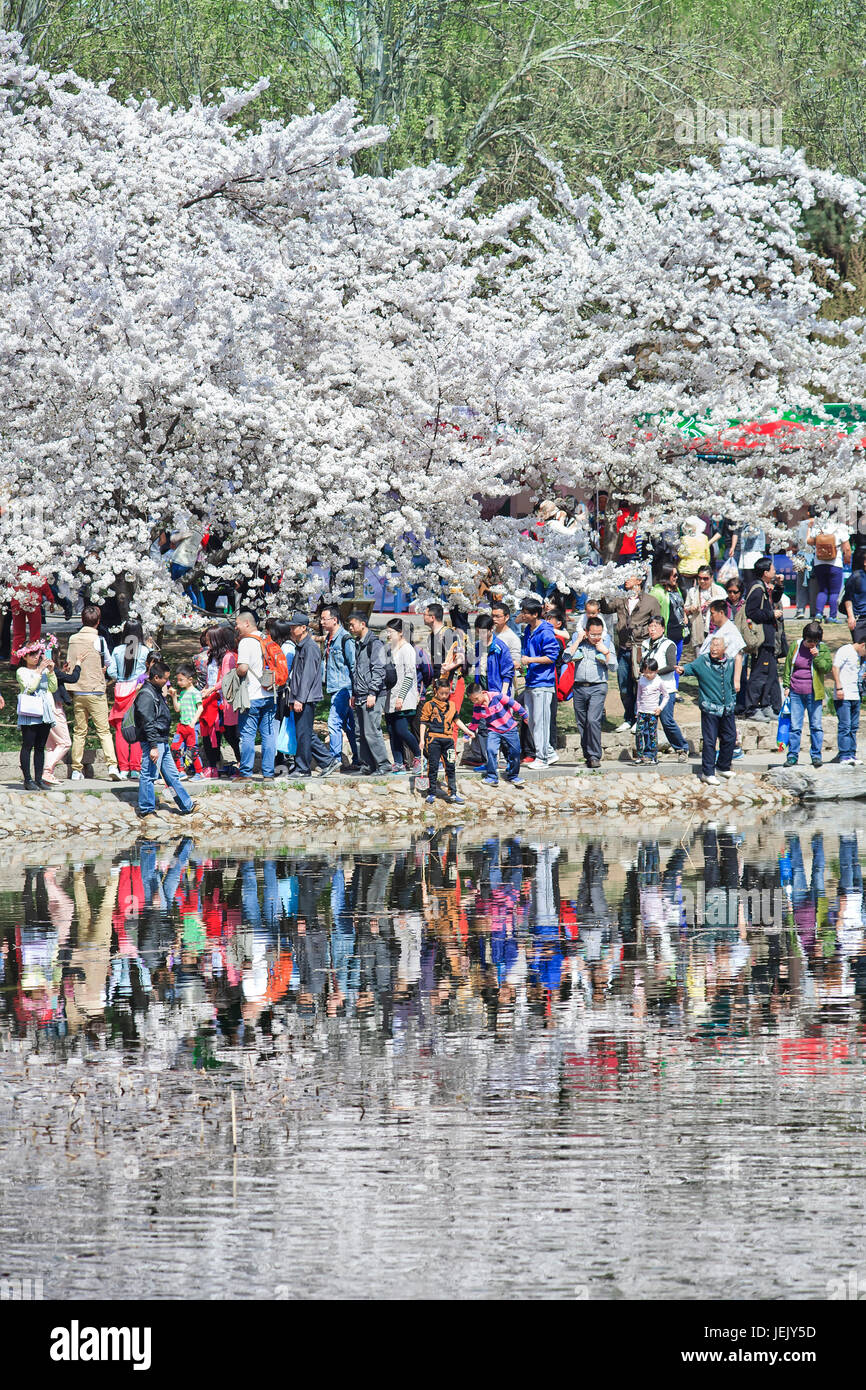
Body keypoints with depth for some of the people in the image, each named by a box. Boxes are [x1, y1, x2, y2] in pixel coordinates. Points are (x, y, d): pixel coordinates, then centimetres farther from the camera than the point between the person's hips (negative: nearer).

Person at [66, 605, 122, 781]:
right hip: (96, 691, -4)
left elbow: (69, 665, 11)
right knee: (104, 731, -2)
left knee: (79, 732, 9)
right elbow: (106, 665, 2)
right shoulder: (98, 640, -8)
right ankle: (112, 765, -14)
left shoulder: (73, 639, 4)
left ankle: (76, 770, 9)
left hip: (77, 692, 4)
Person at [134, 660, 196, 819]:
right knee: (149, 775, -4)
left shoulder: (157, 692, 15)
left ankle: (187, 806, 20)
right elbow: (148, 723, -21)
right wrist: (153, 746, -23)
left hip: (162, 742, 10)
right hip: (152, 742, -10)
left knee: (172, 775, 14)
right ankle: (145, 811, 3)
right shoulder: (146, 695, -17)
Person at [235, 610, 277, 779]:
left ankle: (246, 772, 0)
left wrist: (235, 673, 0)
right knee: (268, 735, 6)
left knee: (247, 735, -1)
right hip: (270, 695, 7)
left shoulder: (246, 642, -10)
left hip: (252, 697, -7)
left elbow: (243, 668, -20)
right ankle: (268, 772, 7)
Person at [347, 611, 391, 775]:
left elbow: (378, 670, -14)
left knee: (371, 732, -11)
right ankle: (367, 764, 11)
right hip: (360, 697, 9)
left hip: (373, 696, -9)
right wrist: (354, 694, 21)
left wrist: (372, 693, -19)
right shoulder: (358, 644, 19)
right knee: (361, 733, 7)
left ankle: (383, 764, -6)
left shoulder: (374, 644, -9)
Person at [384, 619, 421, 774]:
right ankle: (398, 763, 7)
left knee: (401, 730, -13)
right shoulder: (389, 649, 16)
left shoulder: (407, 649, -7)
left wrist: (401, 697, -18)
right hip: (390, 698, 8)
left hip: (404, 699, -8)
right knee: (392, 732, 3)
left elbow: (409, 675, -13)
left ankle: (418, 756, 5)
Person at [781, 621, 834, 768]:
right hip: (796, 693, 1)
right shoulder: (795, 647, 5)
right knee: (795, 726, 1)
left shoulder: (823, 649, 2)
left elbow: (828, 668, -6)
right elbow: (788, 666, 13)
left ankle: (816, 755, 9)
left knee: (816, 725, 1)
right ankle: (792, 756, 7)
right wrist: (787, 686, 9)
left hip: (814, 694, -1)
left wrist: (817, 656, -18)